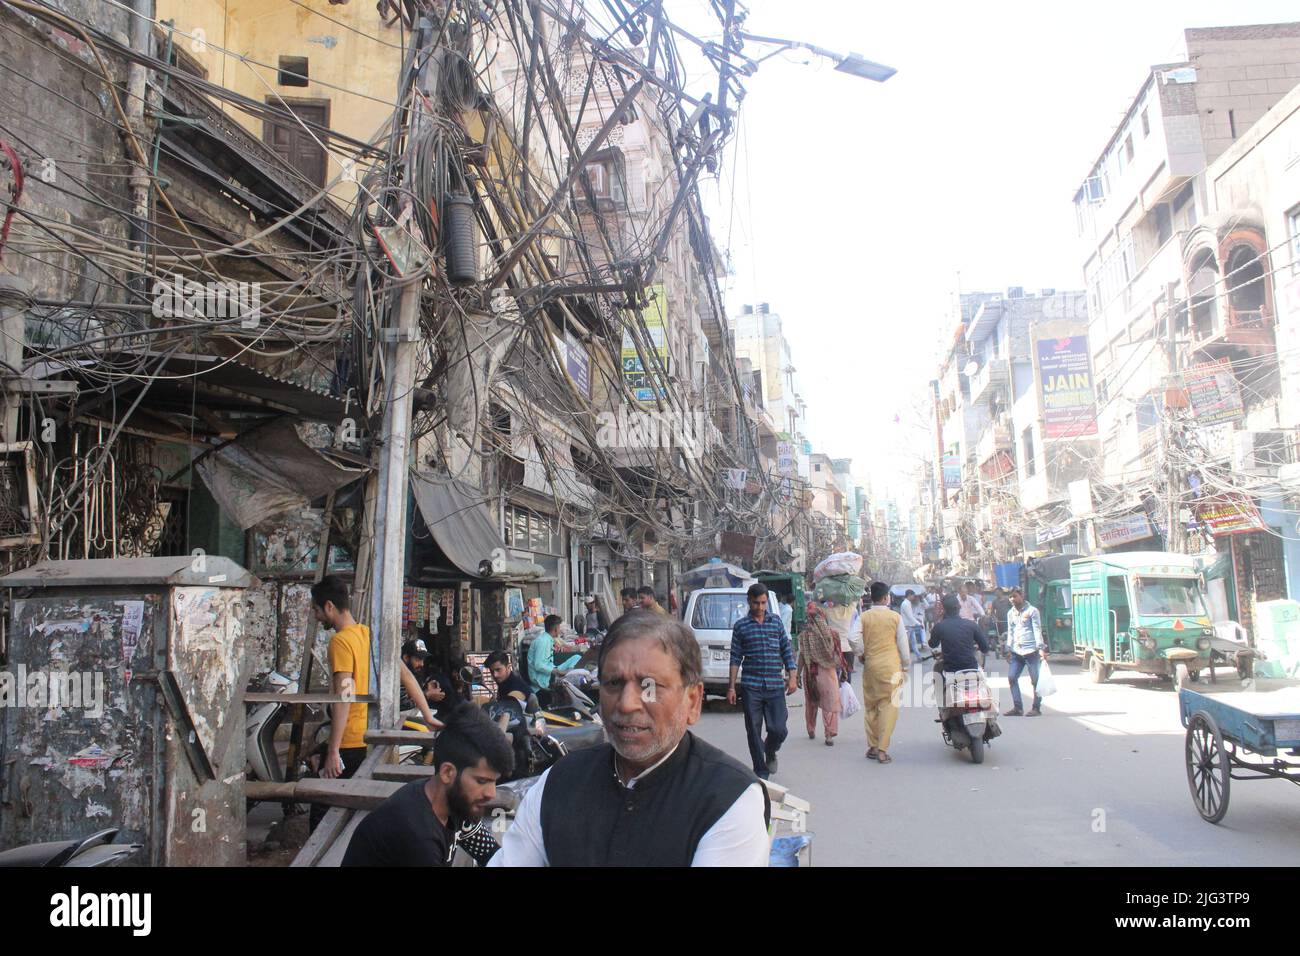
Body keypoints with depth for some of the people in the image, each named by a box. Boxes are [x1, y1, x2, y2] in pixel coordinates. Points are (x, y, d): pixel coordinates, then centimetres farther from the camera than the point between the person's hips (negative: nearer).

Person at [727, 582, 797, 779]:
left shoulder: (776, 621, 9)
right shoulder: (741, 626, 4)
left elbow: (787, 650, 11)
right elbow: (736, 658, 4)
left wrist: (792, 676, 3)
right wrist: (731, 687, 1)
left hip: (775, 686, 1)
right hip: (750, 687, -1)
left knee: (779, 730, -2)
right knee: (754, 732, 2)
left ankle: (770, 752, 30)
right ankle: (761, 772, 16)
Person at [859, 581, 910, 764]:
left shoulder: (864, 617, -1)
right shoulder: (895, 617, -3)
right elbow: (902, 643, 1)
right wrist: (906, 666, 13)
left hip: (870, 665, 2)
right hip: (891, 666, -2)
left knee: (870, 706, 12)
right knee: (888, 706, 0)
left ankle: (872, 747, 18)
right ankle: (882, 750, -4)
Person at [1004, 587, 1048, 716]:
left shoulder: (1032, 611, -2)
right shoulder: (1010, 613, 14)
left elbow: (1037, 630, -7)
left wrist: (1041, 648, -14)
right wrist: (1009, 650, 11)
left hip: (1031, 650, -6)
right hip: (1016, 651, 6)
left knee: (1035, 680, -1)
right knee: (1011, 677, 0)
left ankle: (1036, 708, 8)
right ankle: (1017, 707, 7)